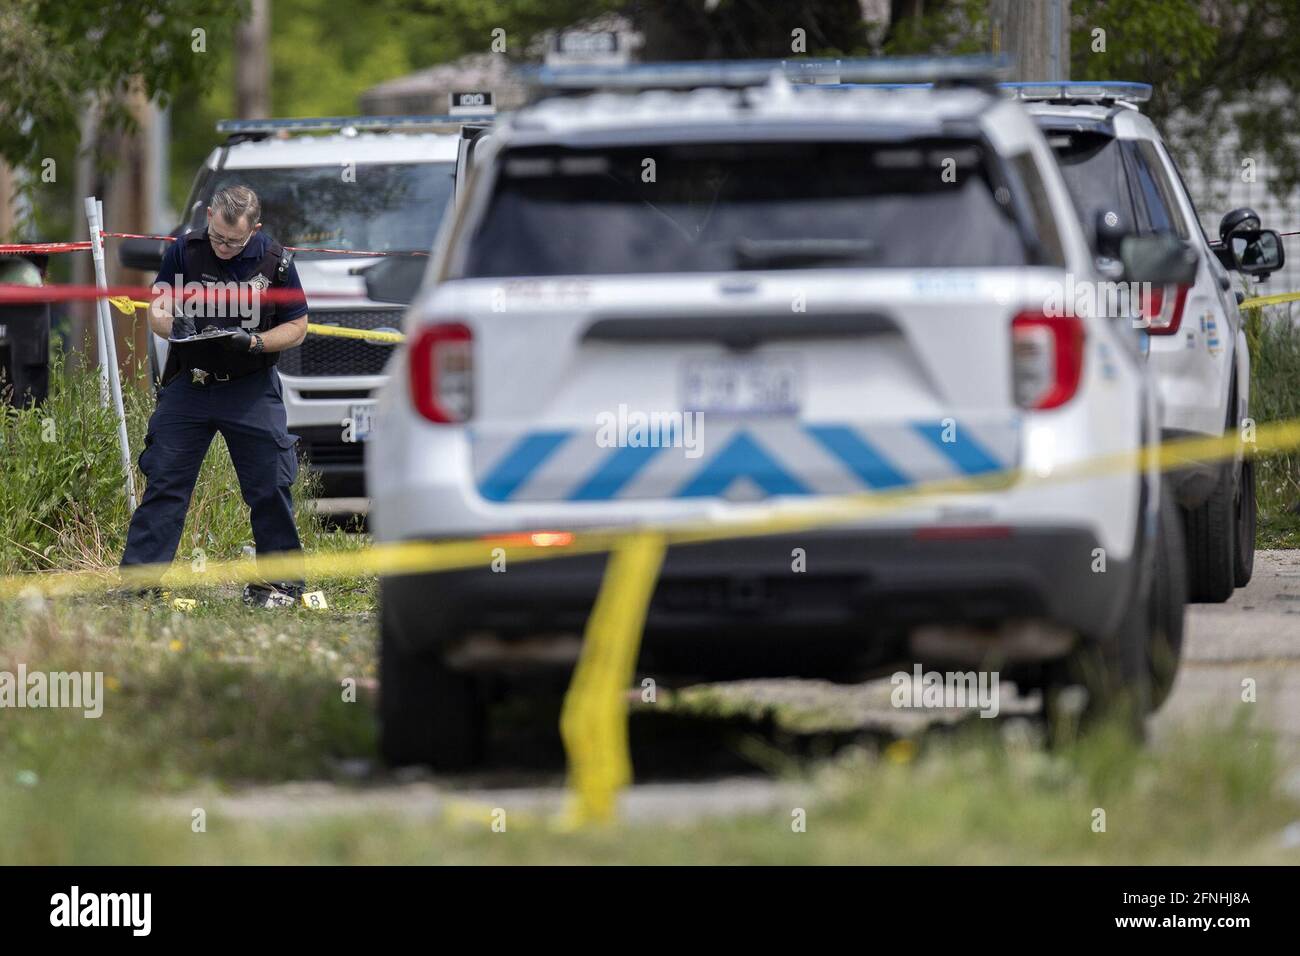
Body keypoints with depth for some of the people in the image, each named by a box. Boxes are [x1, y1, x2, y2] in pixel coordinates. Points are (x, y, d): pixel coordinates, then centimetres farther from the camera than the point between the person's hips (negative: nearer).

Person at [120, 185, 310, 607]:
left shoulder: (275, 261, -5)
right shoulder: (185, 251, -3)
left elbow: (297, 327, 0)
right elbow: (156, 311, 1)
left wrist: (256, 343, -18)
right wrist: (174, 326, -22)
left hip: (251, 388, -1)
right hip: (189, 383, 1)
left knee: (269, 485, 0)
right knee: (164, 481, -4)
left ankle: (281, 579, 12)